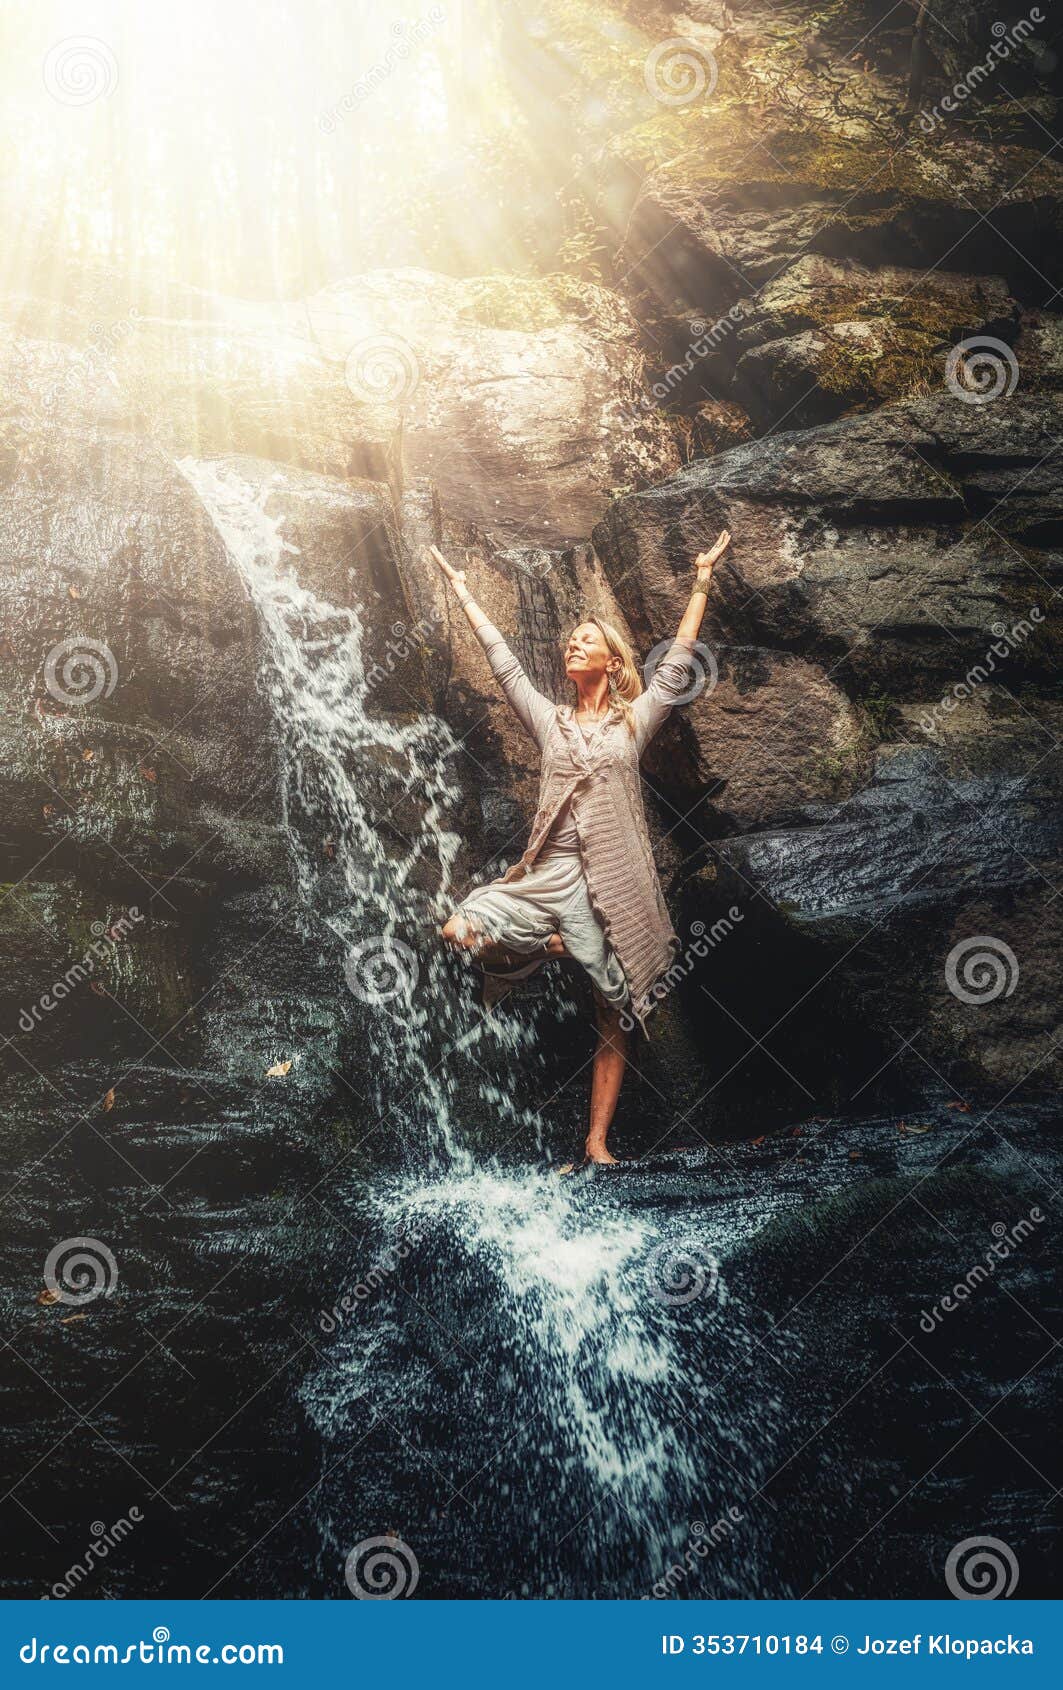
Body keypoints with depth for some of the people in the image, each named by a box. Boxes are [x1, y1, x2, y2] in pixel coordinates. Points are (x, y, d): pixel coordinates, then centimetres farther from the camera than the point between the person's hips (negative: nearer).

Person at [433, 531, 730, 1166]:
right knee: (459, 931, -22)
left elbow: (679, 661, 4)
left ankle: (598, 1141, 8)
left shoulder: (636, 720, 9)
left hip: (616, 884, -1)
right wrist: (462, 588, 17)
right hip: (550, 873, 1)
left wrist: (703, 581, 2)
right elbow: (502, 660, 15)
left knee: (615, 1021, 0)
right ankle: (549, 948, 2)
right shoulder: (550, 720, 14)